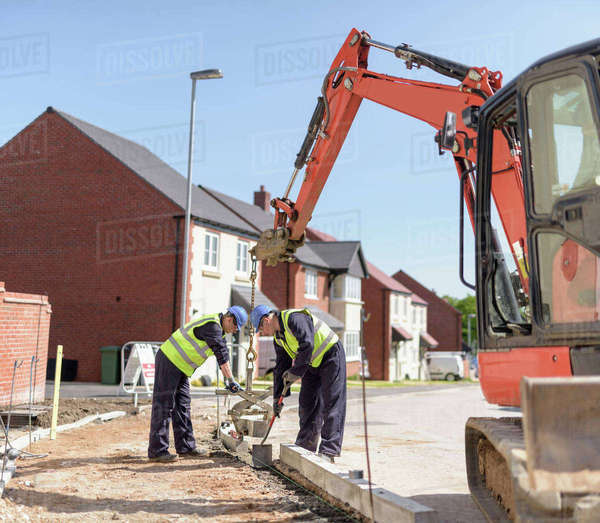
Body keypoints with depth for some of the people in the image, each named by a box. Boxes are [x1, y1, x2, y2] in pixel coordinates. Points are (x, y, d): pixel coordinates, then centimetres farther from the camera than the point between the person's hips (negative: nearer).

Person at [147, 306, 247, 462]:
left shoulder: (218, 330, 13)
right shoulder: (212, 326, -19)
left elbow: (222, 355, 15)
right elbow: (222, 354, -22)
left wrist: (227, 380, 10)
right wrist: (231, 380, -21)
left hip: (179, 366, 11)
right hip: (169, 361, -11)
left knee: (182, 405, 11)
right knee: (164, 405, -8)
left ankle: (186, 447, 16)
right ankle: (157, 451, -6)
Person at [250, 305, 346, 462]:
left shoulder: (295, 318, -23)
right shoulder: (278, 337, 6)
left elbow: (307, 346, -32)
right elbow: (280, 368, 10)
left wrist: (295, 372, -23)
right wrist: (277, 397, 6)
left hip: (331, 356, -9)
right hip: (311, 365, 9)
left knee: (332, 405, -10)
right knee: (307, 405, 7)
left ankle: (328, 452, -12)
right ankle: (304, 449, 15)